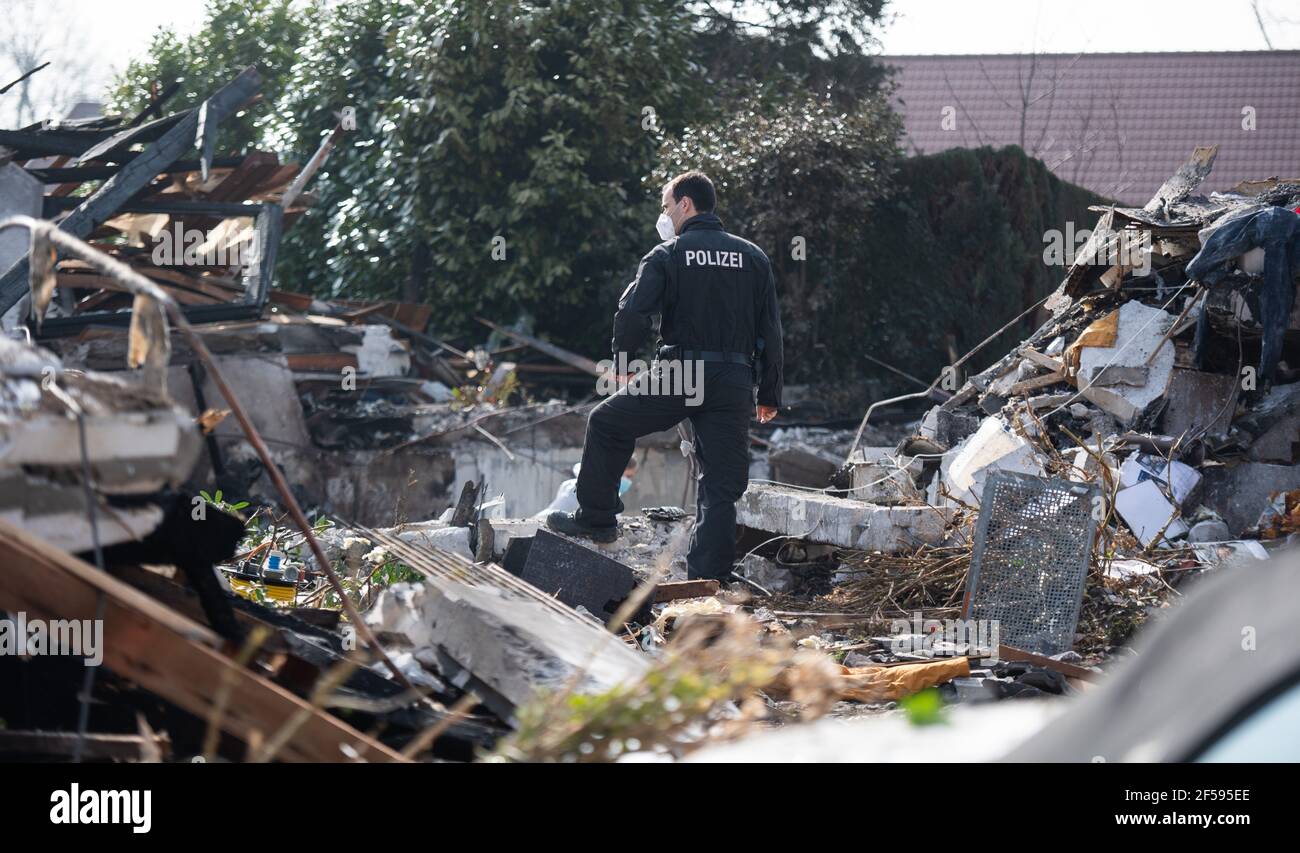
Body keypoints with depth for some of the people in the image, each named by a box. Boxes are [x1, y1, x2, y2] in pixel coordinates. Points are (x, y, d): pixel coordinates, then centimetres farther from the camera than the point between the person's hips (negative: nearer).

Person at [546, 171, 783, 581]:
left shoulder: (666, 255, -1)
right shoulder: (754, 258, 11)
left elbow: (632, 313, -10)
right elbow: (771, 331, 10)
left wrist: (622, 364, 6)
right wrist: (769, 394, 14)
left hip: (677, 377, -3)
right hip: (734, 385, 3)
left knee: (606, 424, 20)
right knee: (721, 486, 4)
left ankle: (596, 517, 25)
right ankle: (709, 581, 0)